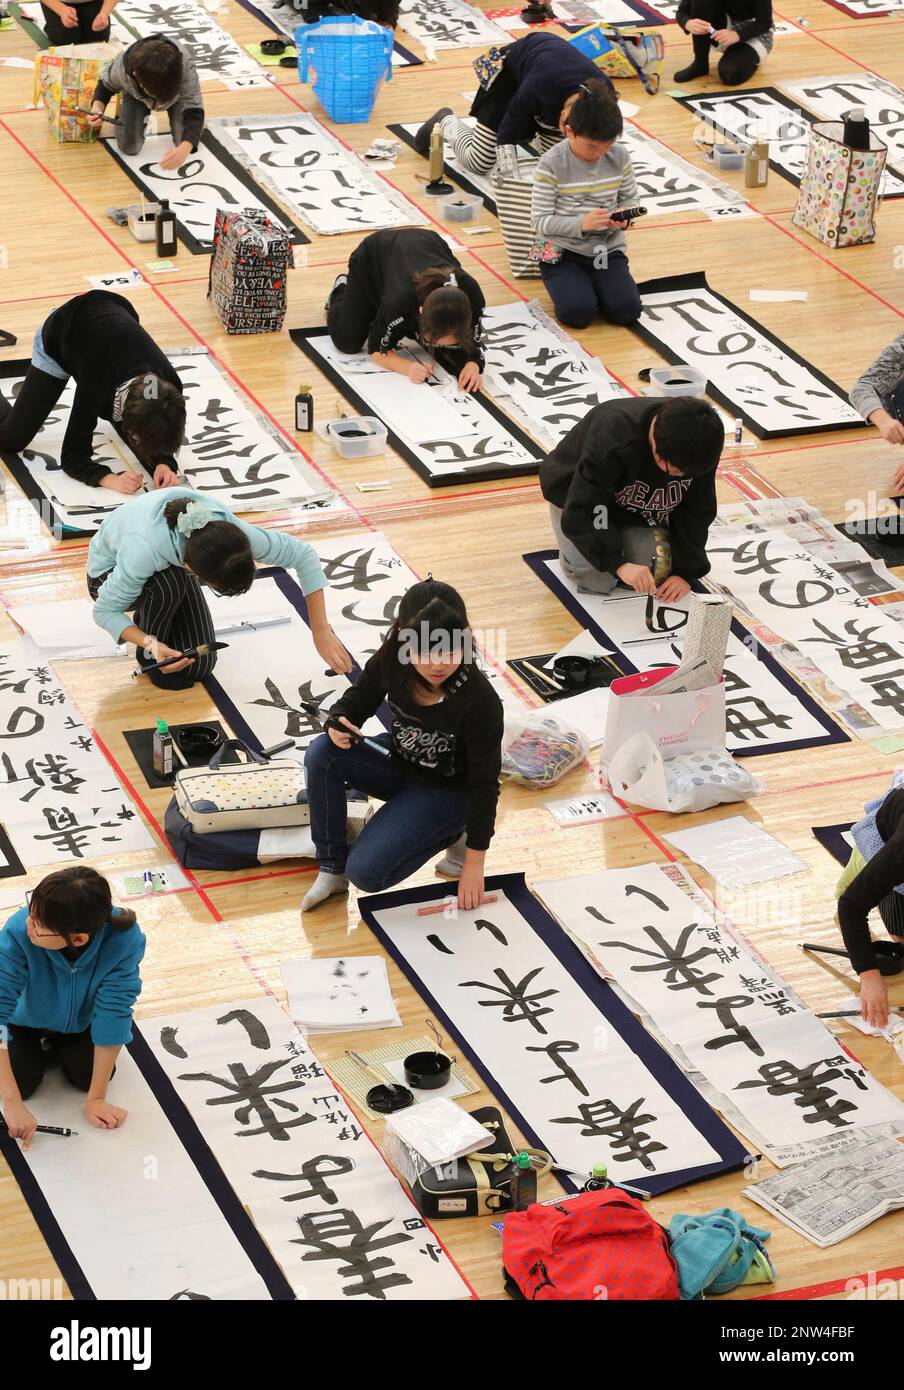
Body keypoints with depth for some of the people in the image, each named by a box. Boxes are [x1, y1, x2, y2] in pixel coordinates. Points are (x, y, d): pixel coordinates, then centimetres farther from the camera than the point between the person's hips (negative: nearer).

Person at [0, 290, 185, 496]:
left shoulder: (167, 386, -35)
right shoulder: (96, 384, -43)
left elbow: (158, 440, -16)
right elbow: (72, 455, -33)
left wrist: (163, 464, -38)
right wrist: (110, 479, -50)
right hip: (58, 338, -3)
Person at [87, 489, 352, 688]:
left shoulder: (230, 531, -36)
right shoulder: (145, 548, -46)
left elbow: (303, 554, -24)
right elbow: (105, 611, -32)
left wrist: (322, 632, -24)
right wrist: (151, 645, -47)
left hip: (173, 569, 4)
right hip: (110, 574, -4)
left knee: (197, 667, -8)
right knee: (169, 584, -37)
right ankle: (148, 655, -8)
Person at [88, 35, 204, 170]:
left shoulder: (185, 67, -46)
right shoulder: (121, 67, -41)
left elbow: (194, 112, -47)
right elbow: (106, 85, -15)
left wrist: (183, 150, -66)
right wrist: (97, 107, -38)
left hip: (176, 93, 0)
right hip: (136, 95, 0)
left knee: (187, 142, -14)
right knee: (128, 147, -12)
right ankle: (142, 120, 22)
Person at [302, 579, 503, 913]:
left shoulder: (480, 702, -33)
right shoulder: (391, 661, -21)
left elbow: (484, 784, -23)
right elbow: (356, 702, -2)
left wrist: (474, 864, -17)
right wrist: (338, 725, -29)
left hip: (447, 791, -5)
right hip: (400, 761, 5)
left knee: (366, 872, -18)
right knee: (321, 755, -23)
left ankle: (452, 834, 7)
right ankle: (332, 868, -7)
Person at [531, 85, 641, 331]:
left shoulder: (619, 156, -3)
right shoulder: (551, 164, -14)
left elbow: (629, 199, 11)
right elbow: (540, 222, -14)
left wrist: (623, 218, -14)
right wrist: (581, 224, -29)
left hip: (607, 248, 3)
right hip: (561, 252, -3)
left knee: (627, 311, -19)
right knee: (578, 313, -26)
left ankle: (592, 282, 13)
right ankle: (572, 283, 10)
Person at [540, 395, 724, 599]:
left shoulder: (701, 449, -27)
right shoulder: (612, 438, -41)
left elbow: (696, 513, -12)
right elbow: (579, 513, -40)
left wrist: (686, 572, -15)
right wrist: (618, 564, -48)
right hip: (578, 492, -4)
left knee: (658, 573, -14)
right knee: (597, 579, -22)